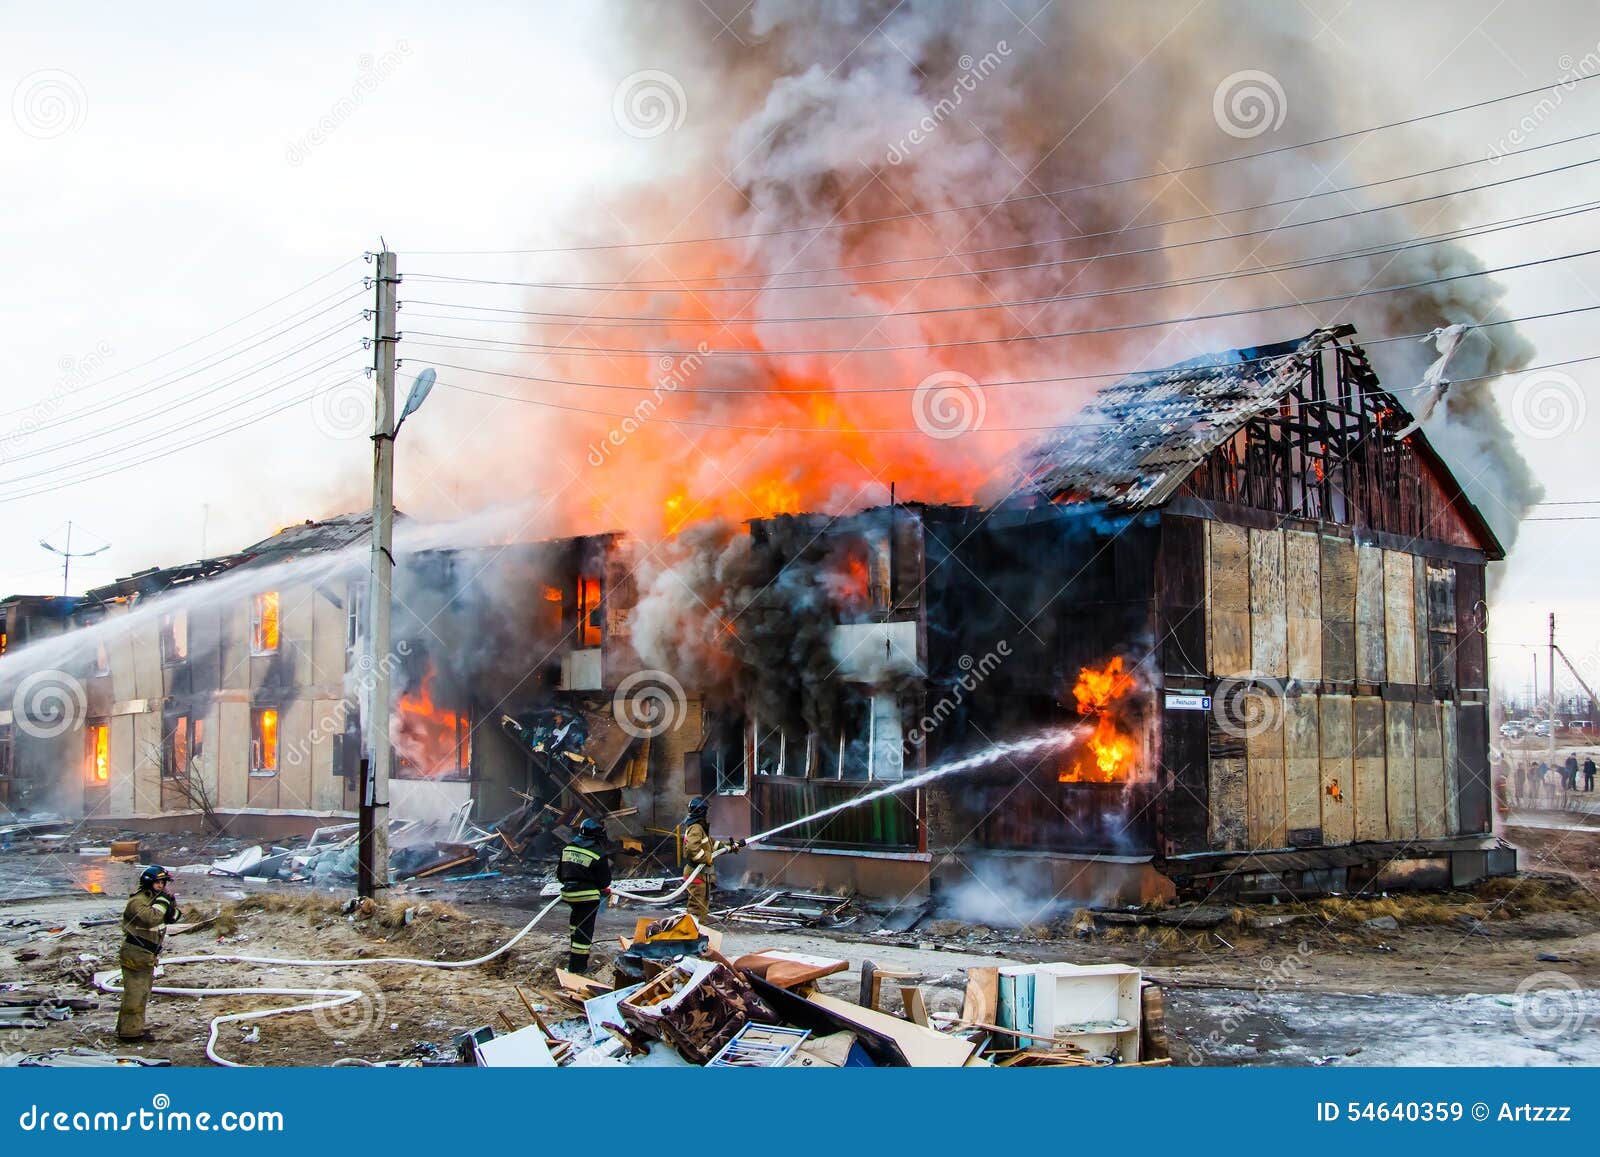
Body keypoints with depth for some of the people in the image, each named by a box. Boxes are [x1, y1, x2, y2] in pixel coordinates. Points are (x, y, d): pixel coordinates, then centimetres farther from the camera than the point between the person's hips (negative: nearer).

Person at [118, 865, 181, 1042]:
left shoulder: (156, 898, 13)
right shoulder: (137, 901, -16)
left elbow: (172, 919, 14)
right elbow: (150, 918, -32)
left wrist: (172, 906, -4)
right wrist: (162, 902, -22)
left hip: (147, 956, 10)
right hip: (135, 956, -10)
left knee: (142, 994, 17)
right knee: (134, 993, -8)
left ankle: (126, 1027, 26)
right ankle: (130, 1031, -5)